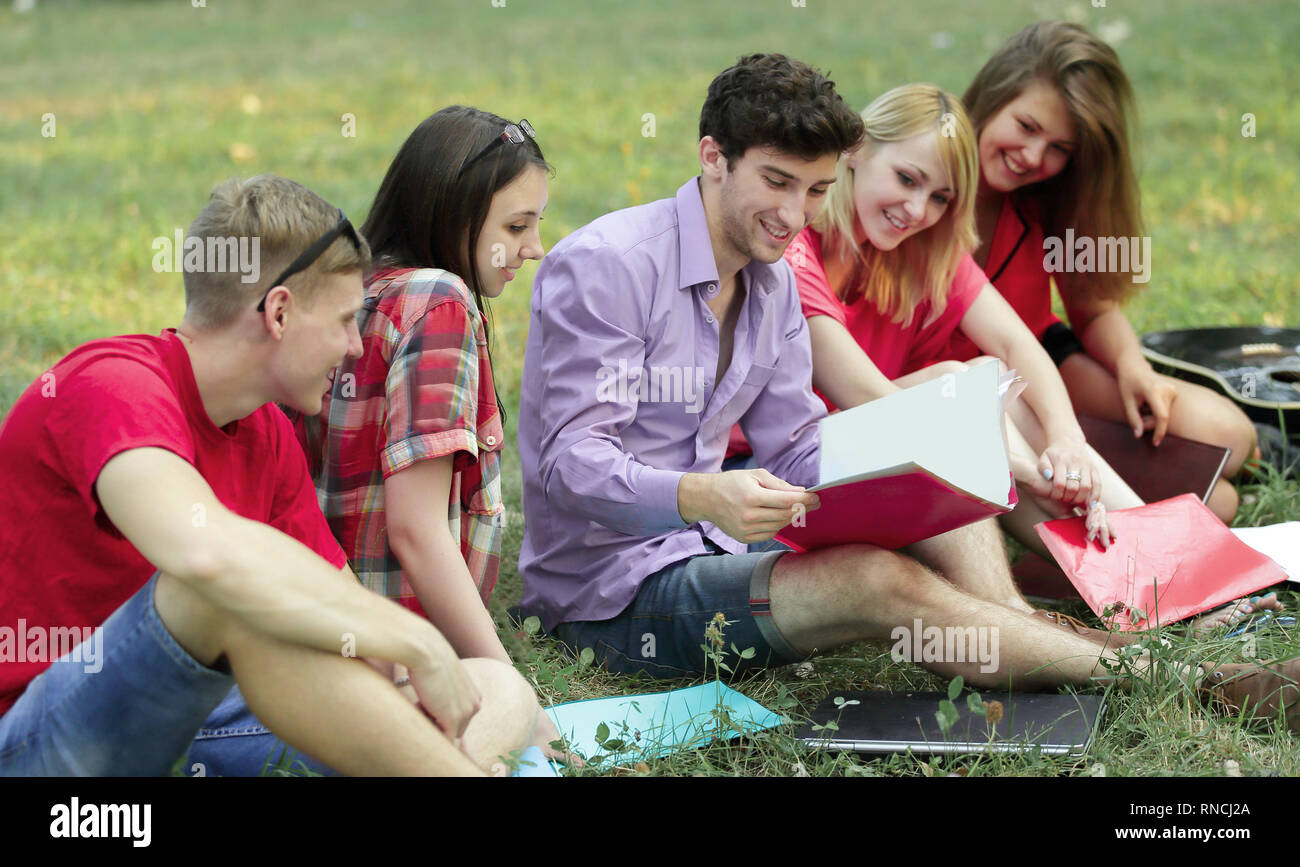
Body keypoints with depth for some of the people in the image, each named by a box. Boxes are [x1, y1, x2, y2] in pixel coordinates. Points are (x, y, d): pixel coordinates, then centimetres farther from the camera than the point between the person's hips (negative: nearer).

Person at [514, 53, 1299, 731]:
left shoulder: (770, 280, 10)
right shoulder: (602, 267, -16)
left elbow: (797, 448, 9)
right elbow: (570, 461, -23)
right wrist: (702, 497, -41)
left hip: (704, 544, 9)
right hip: (612, 589, -9)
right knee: (881, 582, -28)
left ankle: (1014, 638, -24)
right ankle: (1176, 685, -22)